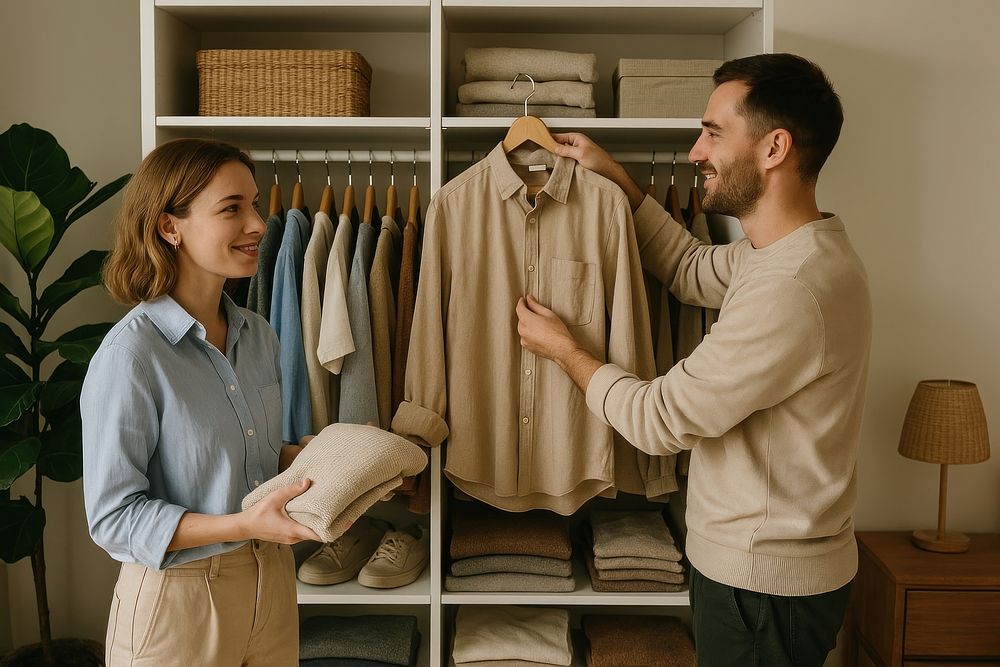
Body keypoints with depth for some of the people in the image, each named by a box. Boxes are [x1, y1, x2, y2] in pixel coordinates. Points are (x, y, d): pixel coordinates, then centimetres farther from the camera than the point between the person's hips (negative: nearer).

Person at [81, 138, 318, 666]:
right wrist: (245, 525, -27)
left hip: (271, 582, 6)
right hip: (178, 597, -6)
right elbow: (113, 518, -18)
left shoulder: (258, 335, 1)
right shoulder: (130, 355, -20)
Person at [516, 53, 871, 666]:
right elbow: (692, 270, 19)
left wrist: (564, 349, -7)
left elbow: (658, 420, -24)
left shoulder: (789, 292, -30)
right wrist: (613, 174, 14)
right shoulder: (801, 249, 3)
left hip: (764, 584, -9)